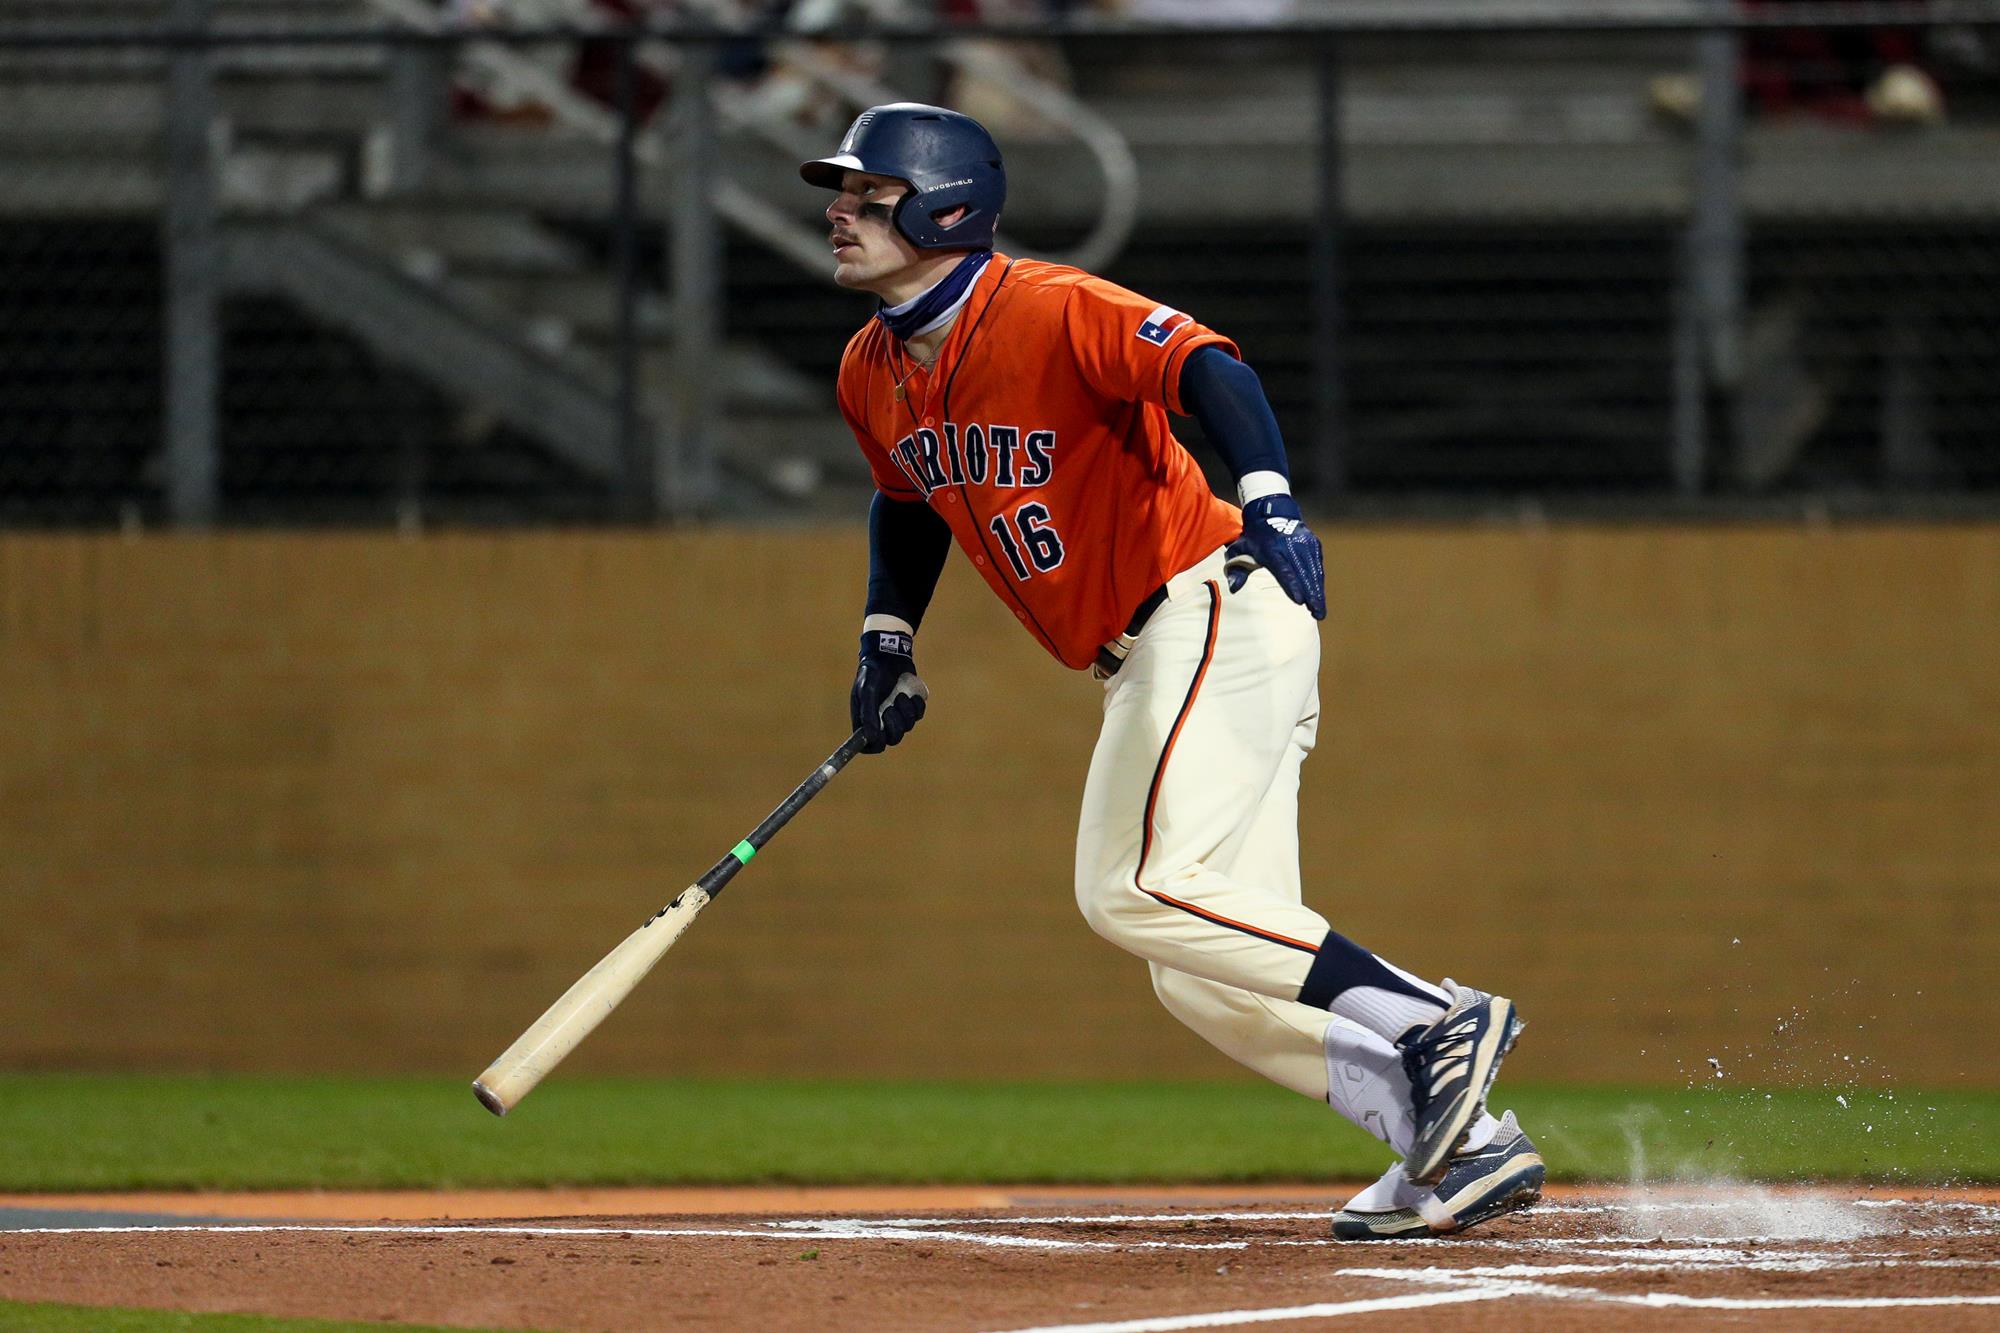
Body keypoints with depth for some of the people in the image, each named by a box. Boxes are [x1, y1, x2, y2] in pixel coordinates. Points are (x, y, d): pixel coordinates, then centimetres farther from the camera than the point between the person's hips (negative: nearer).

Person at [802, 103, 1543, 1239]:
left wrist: (1268, 497, -45)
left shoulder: (1050, 312, -16)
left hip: (1218, 610, -9)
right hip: (1146, 665, 9)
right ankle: (1464, 1148, 3)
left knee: (1145, 891, -24)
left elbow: (1203, 365, -29)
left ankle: (1435, 1022, -20)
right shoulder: (873, 374, 9)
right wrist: (887, 642, 17)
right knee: (1208, 978, 3)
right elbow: (909, 502, 28)